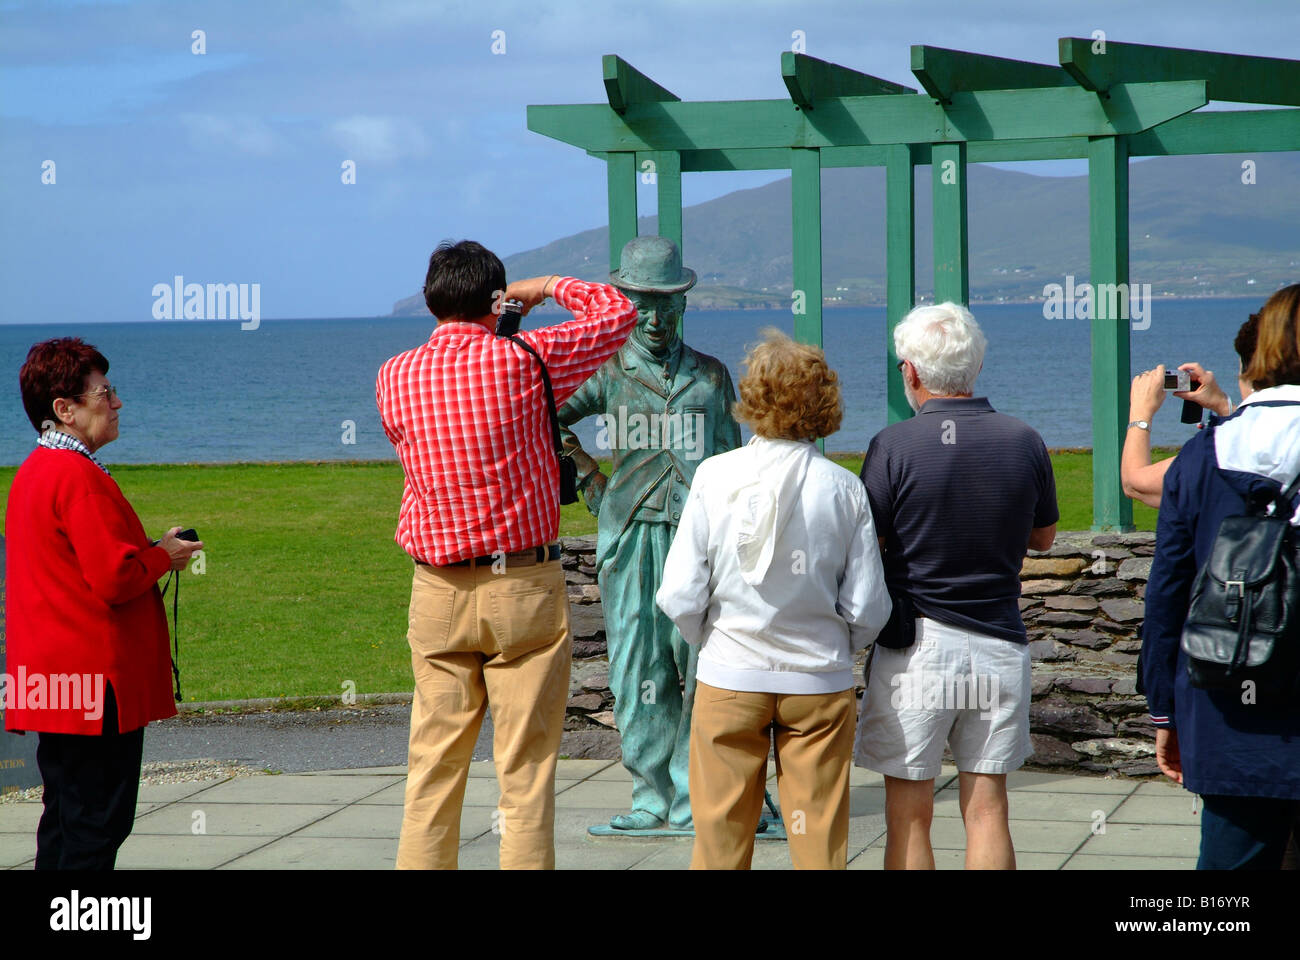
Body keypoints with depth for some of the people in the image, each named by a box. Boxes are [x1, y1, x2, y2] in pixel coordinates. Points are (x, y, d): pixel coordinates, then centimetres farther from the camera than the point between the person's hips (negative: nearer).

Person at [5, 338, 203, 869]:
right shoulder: (81, 477, -17)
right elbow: (116, 580, -22)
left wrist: (148, 551, 13)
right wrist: (163, 556, -4)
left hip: (51, 680, 10)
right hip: (97, 677, -10)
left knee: (65, 819, 14)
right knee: (97, 825, -6)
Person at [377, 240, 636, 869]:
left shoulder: (393, 377, 2)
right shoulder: (521, 361, -9)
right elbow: (619, 314, 2)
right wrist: (547, 287, 16)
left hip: (437, 592, 3)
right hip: (523, 587, -3)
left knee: (433, 765, 8)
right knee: (525, 767, 0)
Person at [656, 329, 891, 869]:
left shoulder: (715, 477, -9)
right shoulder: (844, 490, -8)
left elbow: (680, 597, -9)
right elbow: (867, 610, -6)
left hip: (728, 681, 0)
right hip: (820, 683, 0)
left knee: (721, 833, 11)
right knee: (819, 839, 9)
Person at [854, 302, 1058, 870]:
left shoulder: (894, 446, -12)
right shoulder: (1024, 442, 1)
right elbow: (1043, 537, 14)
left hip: (916, 646, -3)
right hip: (999, 642, 4)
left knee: (909, 815, 5)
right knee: (987, 810, 9)